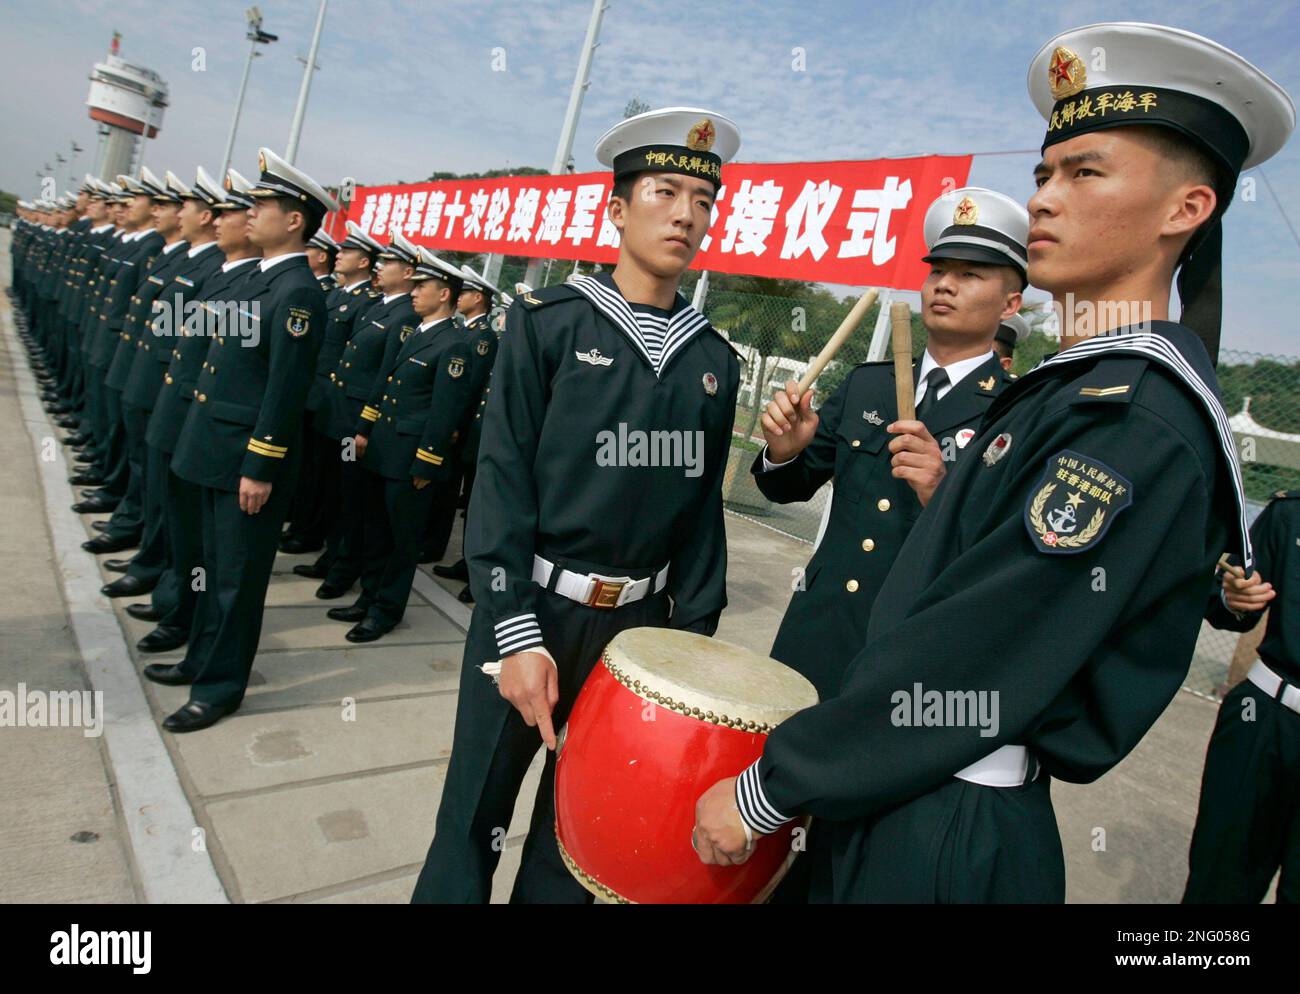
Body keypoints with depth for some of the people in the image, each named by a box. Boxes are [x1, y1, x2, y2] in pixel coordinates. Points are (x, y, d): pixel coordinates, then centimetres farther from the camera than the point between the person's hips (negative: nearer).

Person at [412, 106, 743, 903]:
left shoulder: (715, 361, 6)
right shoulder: (550, 322, -5)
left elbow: (703, 508, 8)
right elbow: (501, 483, -10)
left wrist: (690, 639, 4)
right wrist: (518, 634, -15)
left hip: (640, 620, 3)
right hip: (531, 609, -3)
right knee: (477, 816, 9)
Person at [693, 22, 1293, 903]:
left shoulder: (1141, 418, -20)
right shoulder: (1076, 385, 8)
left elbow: (969, 661, -23)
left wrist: (763, 791, -16)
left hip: (945, 841, -8)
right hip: (905, 799, 8)